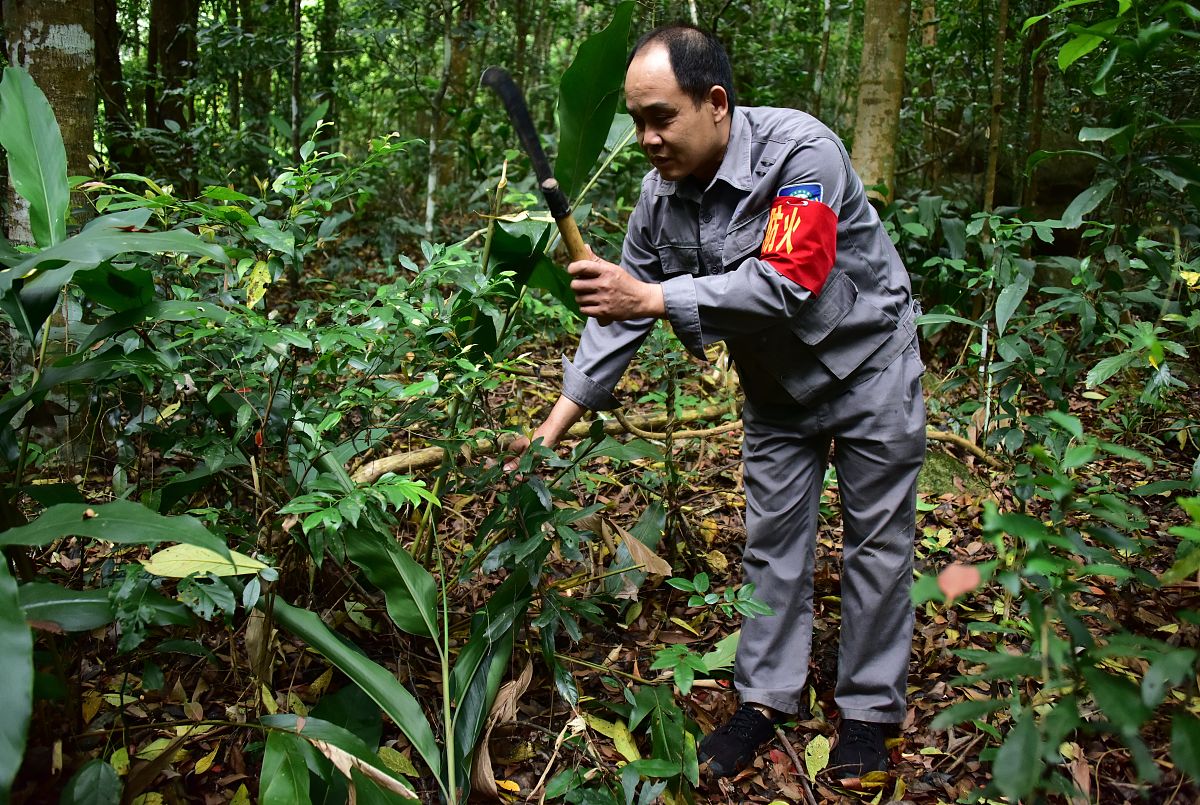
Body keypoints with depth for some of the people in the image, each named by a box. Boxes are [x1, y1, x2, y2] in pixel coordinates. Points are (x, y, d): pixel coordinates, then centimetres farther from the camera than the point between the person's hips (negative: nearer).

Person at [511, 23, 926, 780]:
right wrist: (561, 417, -8)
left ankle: (870, 710, 21)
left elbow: (790, 281, -38)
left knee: (876, 543, 6)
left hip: (867, 363, -5)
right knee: (772, 542, 10)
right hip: (776, 383, 5)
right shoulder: (661, 193, -10)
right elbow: (619, 310, -5)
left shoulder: (799, 149, -28)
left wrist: (653, 298, -40)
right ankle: (767, 697, 24)